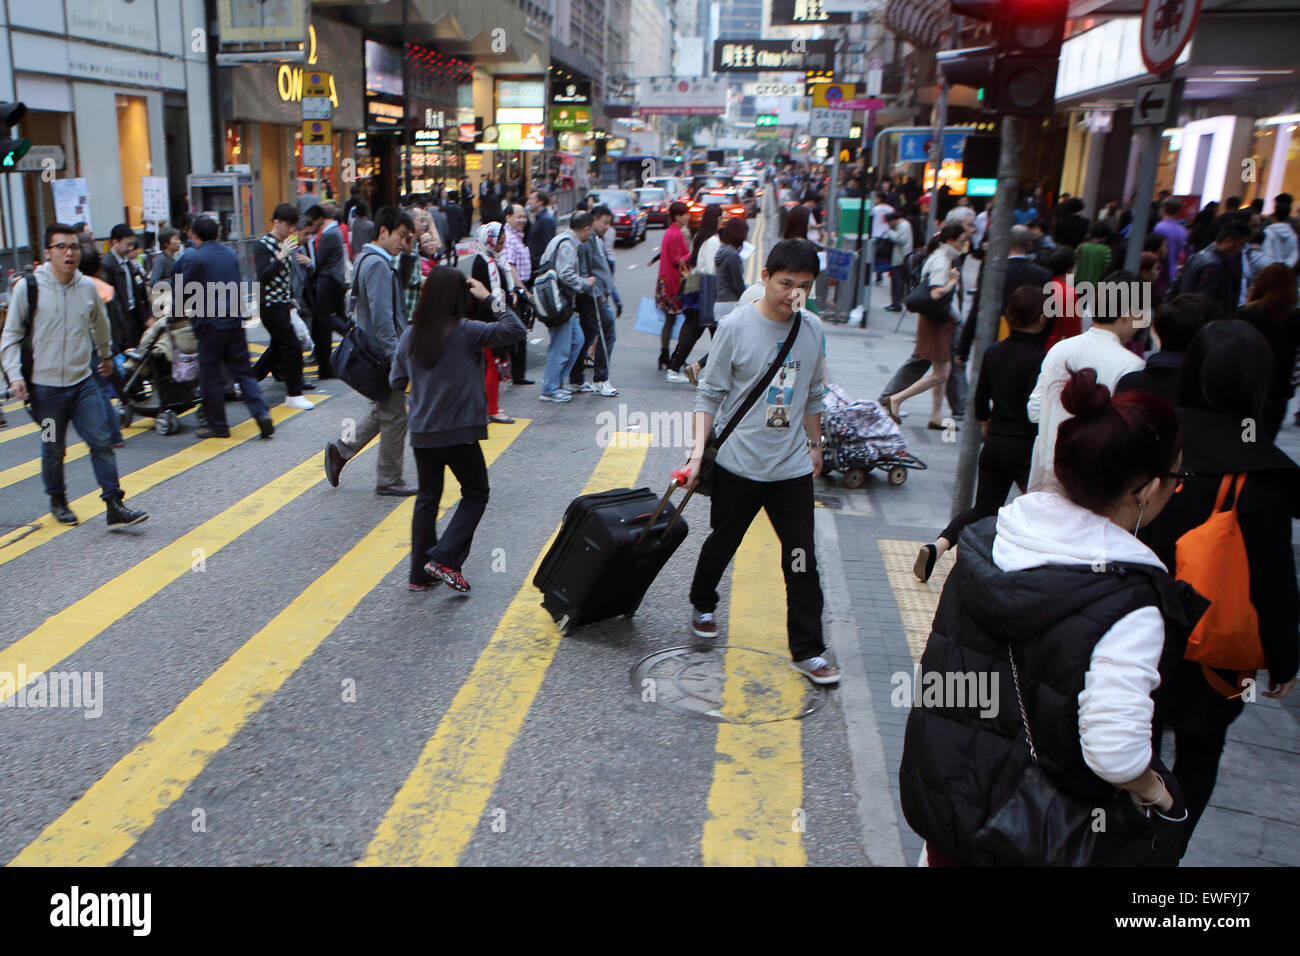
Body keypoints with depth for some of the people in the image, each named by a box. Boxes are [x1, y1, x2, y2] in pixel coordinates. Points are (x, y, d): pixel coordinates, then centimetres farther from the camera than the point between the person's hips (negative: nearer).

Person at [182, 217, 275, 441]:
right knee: (242, 370, 9)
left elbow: (183, 291, -3)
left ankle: (217, 425, 11)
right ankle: (262, 413, -4)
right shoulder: (230, 253, 10)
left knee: (211, 376, 5)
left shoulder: (193, 257, -9)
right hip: (235, 321, 5)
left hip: (210, 324, -5)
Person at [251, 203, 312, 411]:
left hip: (282, 303, 9)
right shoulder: (263, 245, -13)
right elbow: (262, 276, -24)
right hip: (270, 304, -9)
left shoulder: (285, 244, 12)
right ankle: (293, 394, 0)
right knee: (292, 348, -9)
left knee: (278, 348, 14)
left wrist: (291, 298, 22)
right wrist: (281, 257, -29)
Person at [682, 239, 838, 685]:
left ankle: (808, 651, 12)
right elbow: (710, 392, -6)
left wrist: (815, 444, 20)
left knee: (802, 561, 2)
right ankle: (702, 606, 44)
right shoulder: (736, 326, -10)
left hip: (793, 468, 3)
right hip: (737, 463, -3)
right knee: (722, 543, 17)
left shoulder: (813, 329, 2)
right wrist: (700, 445, -15)